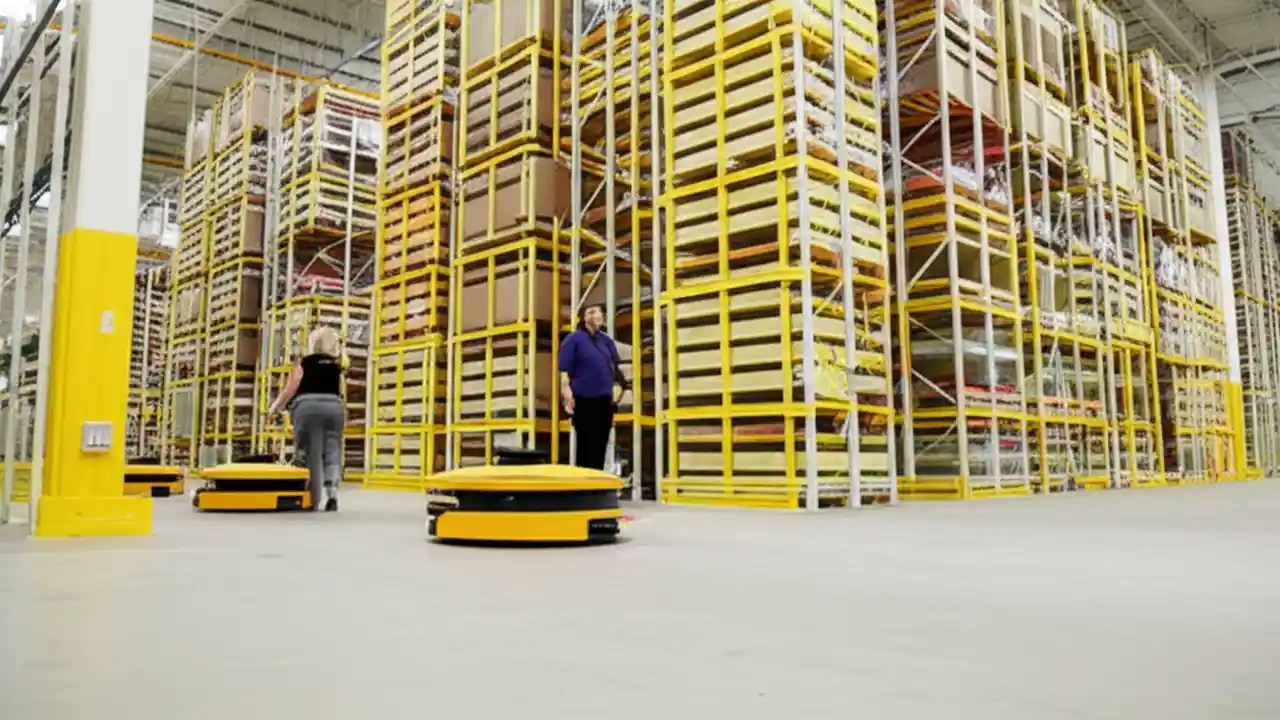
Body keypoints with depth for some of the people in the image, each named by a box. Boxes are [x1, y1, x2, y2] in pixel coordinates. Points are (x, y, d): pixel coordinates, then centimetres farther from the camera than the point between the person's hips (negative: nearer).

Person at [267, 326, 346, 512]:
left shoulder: (303, 363, 11)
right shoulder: (336, 366, 18)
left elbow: (290, 389, 6)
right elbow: (340, 392, 15)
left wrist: (274, 408, 11)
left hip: (308, 406, -1)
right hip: (333, 407, 2)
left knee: (310, 453, 2)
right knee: (332, 451, 3)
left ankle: (313, 500, 1)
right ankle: (332, 490, -16)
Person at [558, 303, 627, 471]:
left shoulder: (606, 341, 11)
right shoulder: (574, 339, -5)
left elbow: (615, 368, 19)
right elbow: (565, 370, -9)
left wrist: (617, 388, 10)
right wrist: (567, 395, -17)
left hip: (605, 400, 5)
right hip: (584, 400, -5)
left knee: (601, 444, 10)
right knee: (587, 445, 0)